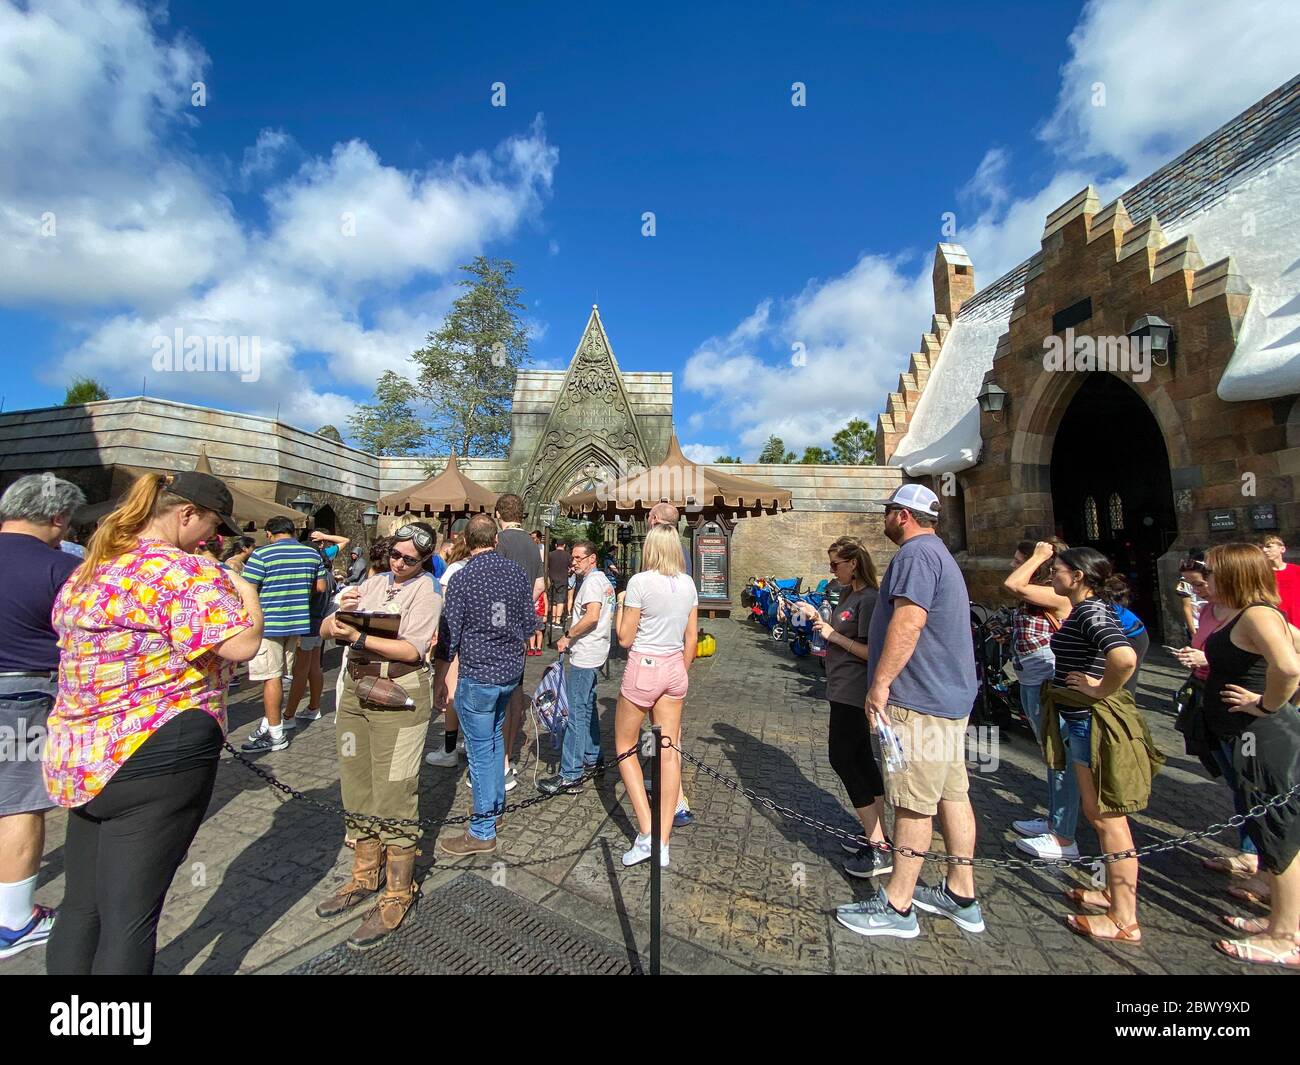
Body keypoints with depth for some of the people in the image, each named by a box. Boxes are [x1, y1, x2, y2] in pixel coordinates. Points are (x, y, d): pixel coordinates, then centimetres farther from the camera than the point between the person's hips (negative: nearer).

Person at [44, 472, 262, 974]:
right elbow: (241, 644, -26)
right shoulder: (183, 569, -17)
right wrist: (245, 591, -6)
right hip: (157, 758, -9)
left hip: (77, 758, 9)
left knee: (81, 905, 20)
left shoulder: (90, 568, 11)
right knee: (130, 916, 5)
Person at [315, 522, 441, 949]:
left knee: (393, 797, -1)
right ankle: (365, 875, 37)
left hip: (398, 694, -7)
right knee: (357, 788, 17)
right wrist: (340, 613, -11)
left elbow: (412, 649, -17)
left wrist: (357, 637, -22)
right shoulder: (373, 583, 11)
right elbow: (325, 630, 10)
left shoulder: (426, 590, -7)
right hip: (356, 690, 7)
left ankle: (398, 894, 17)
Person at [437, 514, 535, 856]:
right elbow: (529, 623, 6)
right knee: (495, 734, 24)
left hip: (477, 674, -6)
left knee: (481, 749, 4)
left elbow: (450, 633, -10)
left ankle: (482, 832, 16)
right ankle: (496, 803, 38)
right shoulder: (517, 572, 0)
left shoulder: (462, 579, -14)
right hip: (512, 670, 6)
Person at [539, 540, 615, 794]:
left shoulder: (592, 581, -14)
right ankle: (591, 758, 31)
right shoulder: (602, 580, 16)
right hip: (593, 654, 11)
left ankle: (570, 775, -1)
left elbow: (592, 616, -26)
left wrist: (567, 636, -16)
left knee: (576, 713, -7)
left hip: (584, 656, -11)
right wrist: (572, 637, 17)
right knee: (588, 707, 19)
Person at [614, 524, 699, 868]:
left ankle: (646, 833, 7)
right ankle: (663, 843, 18)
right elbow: (691, 639, 8)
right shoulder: (688, 584, 2)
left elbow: (625, 638, -11)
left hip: (643, 668, -5)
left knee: (625, 747, 13)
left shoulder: (640, 582, -15)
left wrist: (621, 605, 3)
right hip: (675, 670, 6)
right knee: (669, 752, 10)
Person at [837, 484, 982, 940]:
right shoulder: (939, 553, 19)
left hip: (919, 700, -10)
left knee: (913, 803, -1)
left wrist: (880, 683, -21)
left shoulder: (916, 552, -15)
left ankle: (897, 907, 11)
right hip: (951, 695, 11)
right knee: (953, 794, 16)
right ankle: (961, 895, 29)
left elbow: (908, 621, -25)